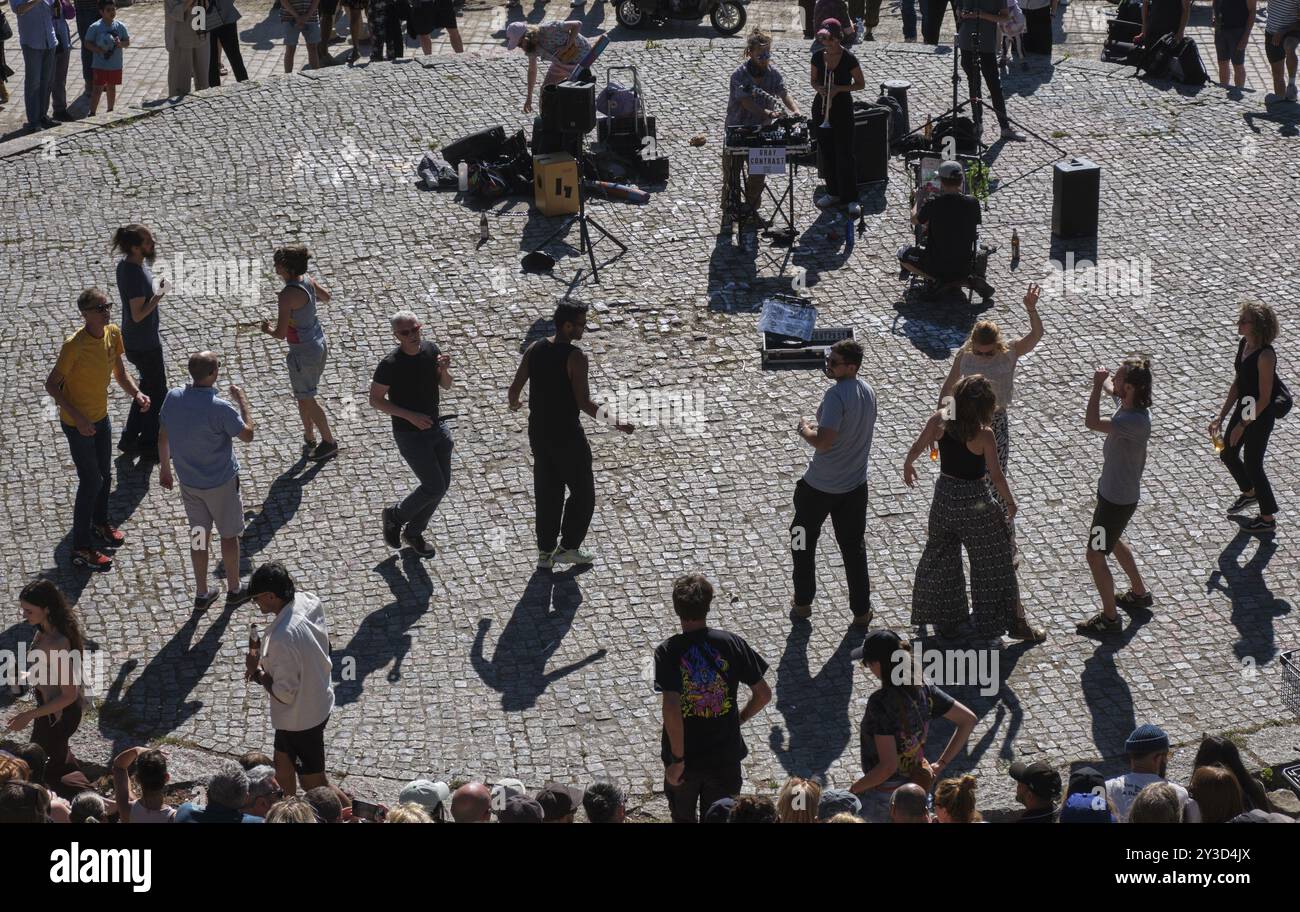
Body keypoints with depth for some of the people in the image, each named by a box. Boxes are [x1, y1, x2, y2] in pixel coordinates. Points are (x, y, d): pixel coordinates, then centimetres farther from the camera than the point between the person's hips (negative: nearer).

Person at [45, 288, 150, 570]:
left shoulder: (113, 334, -7)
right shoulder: (75, 345, -29)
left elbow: (119, 371, 8)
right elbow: (51, 385, -23)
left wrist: (136, 393, -11)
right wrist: (77, 417, -29)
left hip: (101, 417, 7)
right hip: (78, 424, -7)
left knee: (105, 476, 22)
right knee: (91, 482, -1)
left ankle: (100, 523, 48)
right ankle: (81, 549, 11)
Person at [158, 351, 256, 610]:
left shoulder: (173, 399, -11)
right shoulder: (219, 408, -28)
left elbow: (163, 438, 2)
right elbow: (247, 435, -14)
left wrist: (165, 468, 17)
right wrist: (242, 401, -2)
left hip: (188, 481, 5)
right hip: (220, 482, -5)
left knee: (199, 536, 19)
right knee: (229, 535, 15)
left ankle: (201, 593, 28)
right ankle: (234, 590, 30)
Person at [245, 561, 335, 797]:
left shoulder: (283, 638, -36)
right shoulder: (309, 602, -11)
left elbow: (284, 694, -28)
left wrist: (258, 672, -13)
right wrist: (268, 664, 3)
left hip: (301, 718, -9)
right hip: (320, 701, 9)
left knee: (313, 783, 10)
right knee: (283, 762, 30)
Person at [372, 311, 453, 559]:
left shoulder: (430, 349, -4)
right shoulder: (390, 364, -22)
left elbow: (446, 386, 7)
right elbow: (375, 400, -14)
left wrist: (444, 371, -17)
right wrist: (410, 416, -21)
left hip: (436, 427, 7)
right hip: (410, 435, -7)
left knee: (442, 484, 12)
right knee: (435, 487, -6)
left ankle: (414, 533, 32)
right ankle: (395, 516, 19)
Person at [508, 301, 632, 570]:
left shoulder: (534, 349, -1)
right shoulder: (575, 357, -20)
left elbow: (514, 389, 6)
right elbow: (584, 402, -22)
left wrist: (513, 404, 29)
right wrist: (616, 423, -18)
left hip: (538, 432, 6)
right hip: (566, 434, -6)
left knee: (547, 492, 16)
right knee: (582, 491, 12)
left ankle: (545, 552, 21)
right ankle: (568, 547, 14)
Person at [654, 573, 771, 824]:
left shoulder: (668, 652, -17)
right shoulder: (731, 643, -10)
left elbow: (671, 709, -26)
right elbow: (763, 694, -6)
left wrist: (677, 759, -16)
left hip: (685, 757, -1)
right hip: (725, 756, 1)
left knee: (683, 818, 22)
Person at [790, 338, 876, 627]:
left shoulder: (836, 396, -26)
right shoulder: (868, 391, 0)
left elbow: (824, 442, -31)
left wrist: (805, 430, -12)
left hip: (820, 486, -6)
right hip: (855, 484, 6)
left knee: (803, 541, 16)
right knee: (854, 547, 15)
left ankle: (803, 603, 26)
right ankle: (861, 611, 18)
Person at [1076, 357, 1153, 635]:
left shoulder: (1135, 421, -35)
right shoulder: (1127, 402, -6)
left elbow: (1092, 422, -40)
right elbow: (1112, 389, 20)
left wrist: (1097, 385, -33)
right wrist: (1103, 381, 5)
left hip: (1118, 499, -10)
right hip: (1111, 489, 10)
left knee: (1095, 555, 2)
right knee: (1112, 542, 30)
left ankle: (1109, 617, 17)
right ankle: (1140, 594, 47)